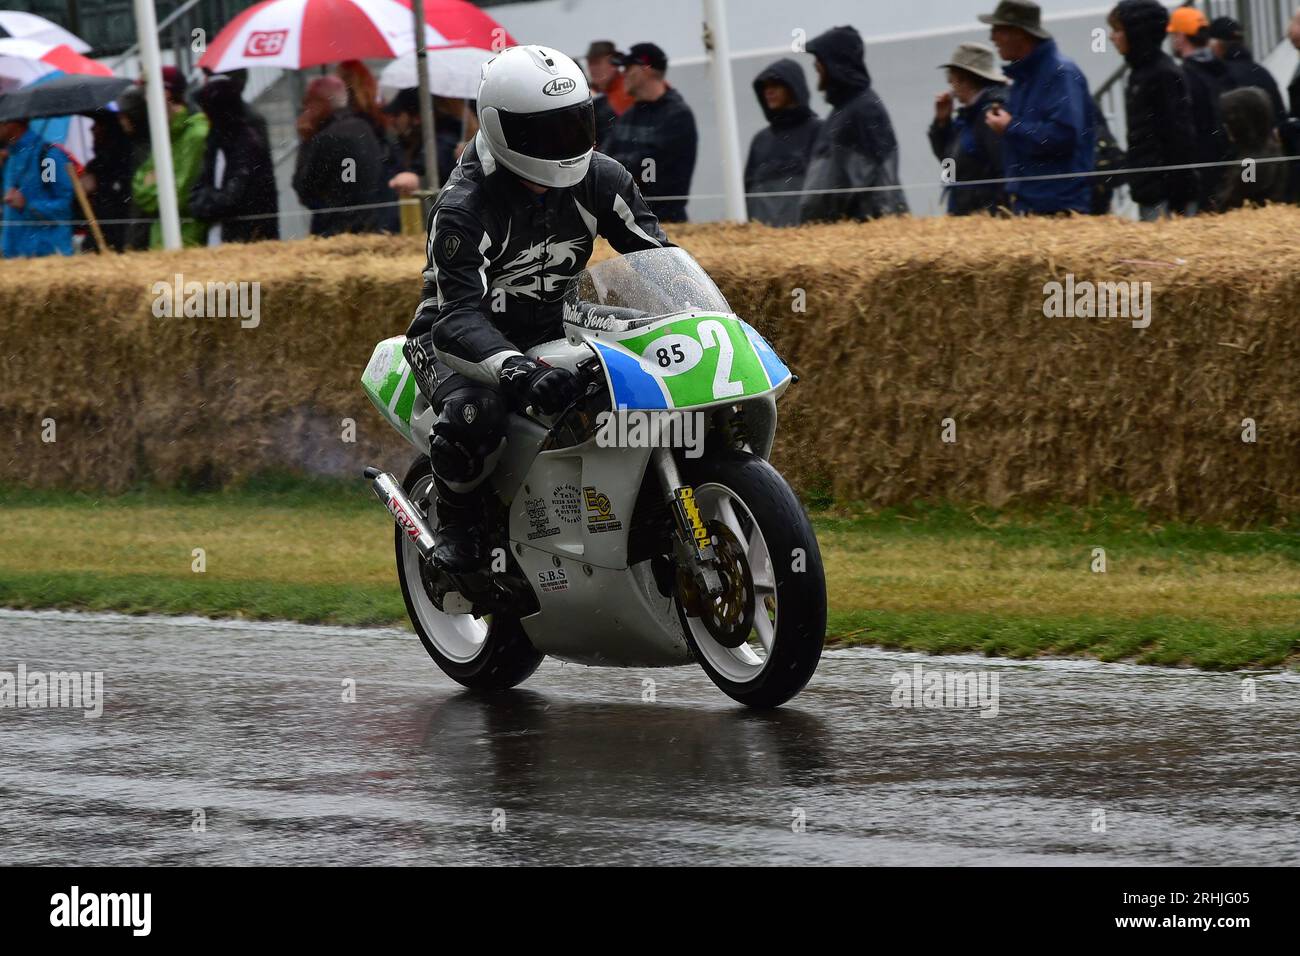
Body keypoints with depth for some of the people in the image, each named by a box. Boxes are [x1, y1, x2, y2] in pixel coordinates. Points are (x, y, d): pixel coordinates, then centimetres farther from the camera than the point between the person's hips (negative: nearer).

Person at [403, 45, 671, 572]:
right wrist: (520, 371, -52)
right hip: (455, 343, -6)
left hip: (552, 332, 6)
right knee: (474, 411, -39)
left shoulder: (600, 181, -6)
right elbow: (460, 315, -34)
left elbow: (656, 255, 2)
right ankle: (457, 523, -11)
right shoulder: (461, 208, -25)